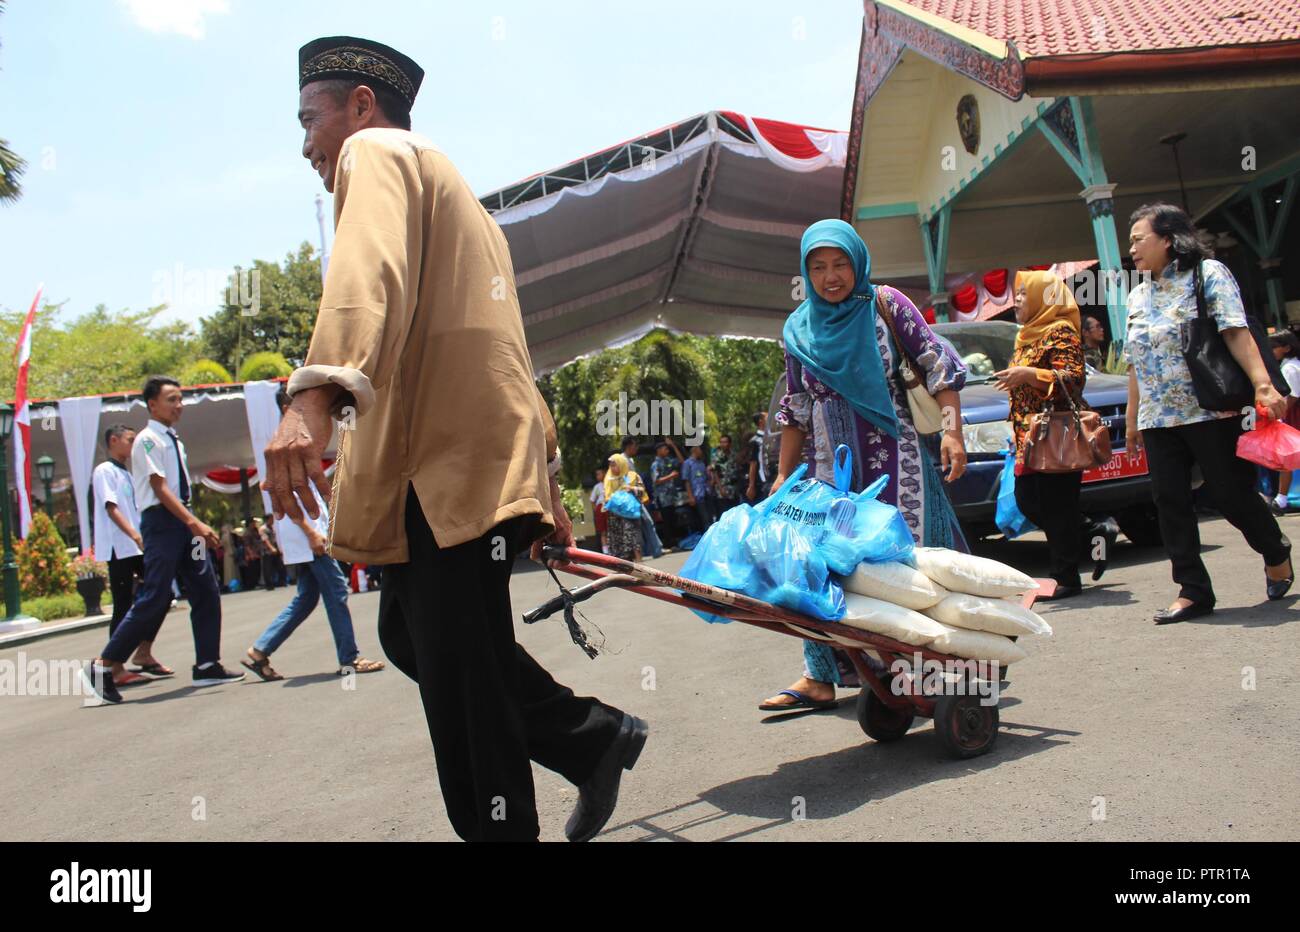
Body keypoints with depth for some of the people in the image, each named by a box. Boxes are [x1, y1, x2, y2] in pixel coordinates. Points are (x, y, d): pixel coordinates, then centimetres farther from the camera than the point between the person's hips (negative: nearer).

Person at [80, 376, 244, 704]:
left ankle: (207, 665, 11)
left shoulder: (173, 440, 17)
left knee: (206, 592, 5)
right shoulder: (148, 439, -9)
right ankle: (102, 667, 0)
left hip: (183, 521, 9)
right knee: (154, 598, -10)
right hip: (161, 521, -9)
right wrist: (194, 523, -26)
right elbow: (160, 487, -18)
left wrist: (196, 524, 16)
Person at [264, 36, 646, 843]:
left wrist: (316, 393, -36)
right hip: (489, 462, 10)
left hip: (447, 465, -10)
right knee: (414, 635, 15)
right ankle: (595, 737, 20)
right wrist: (545, 477, 31)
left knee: (462, 678, -7)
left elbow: (370, 271, -21)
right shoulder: (461, 201, 30)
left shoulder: (377, 150, 2)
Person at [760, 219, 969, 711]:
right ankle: (821, 676, 7)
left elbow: (938, 366, -2)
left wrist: (953, 430, -13)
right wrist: (784, 475, 14)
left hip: (895, 454, -3)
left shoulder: (885, 304, 1)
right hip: (833, 463, 4)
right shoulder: (799, 329, 11)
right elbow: (796, 410, 16)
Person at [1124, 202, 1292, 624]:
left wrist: (1262, 384, -26)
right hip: (1158, 418, 6)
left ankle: (1275, 551, 30)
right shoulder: (1138, 295, 16)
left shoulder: (1208, 273, -2)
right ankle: (1193, 591, 8)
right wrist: (1132, 417, 17)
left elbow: (1236, 333, -14)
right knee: (1170, 502, 1)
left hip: (1210, 412, -6)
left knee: (1231, 494, 0)